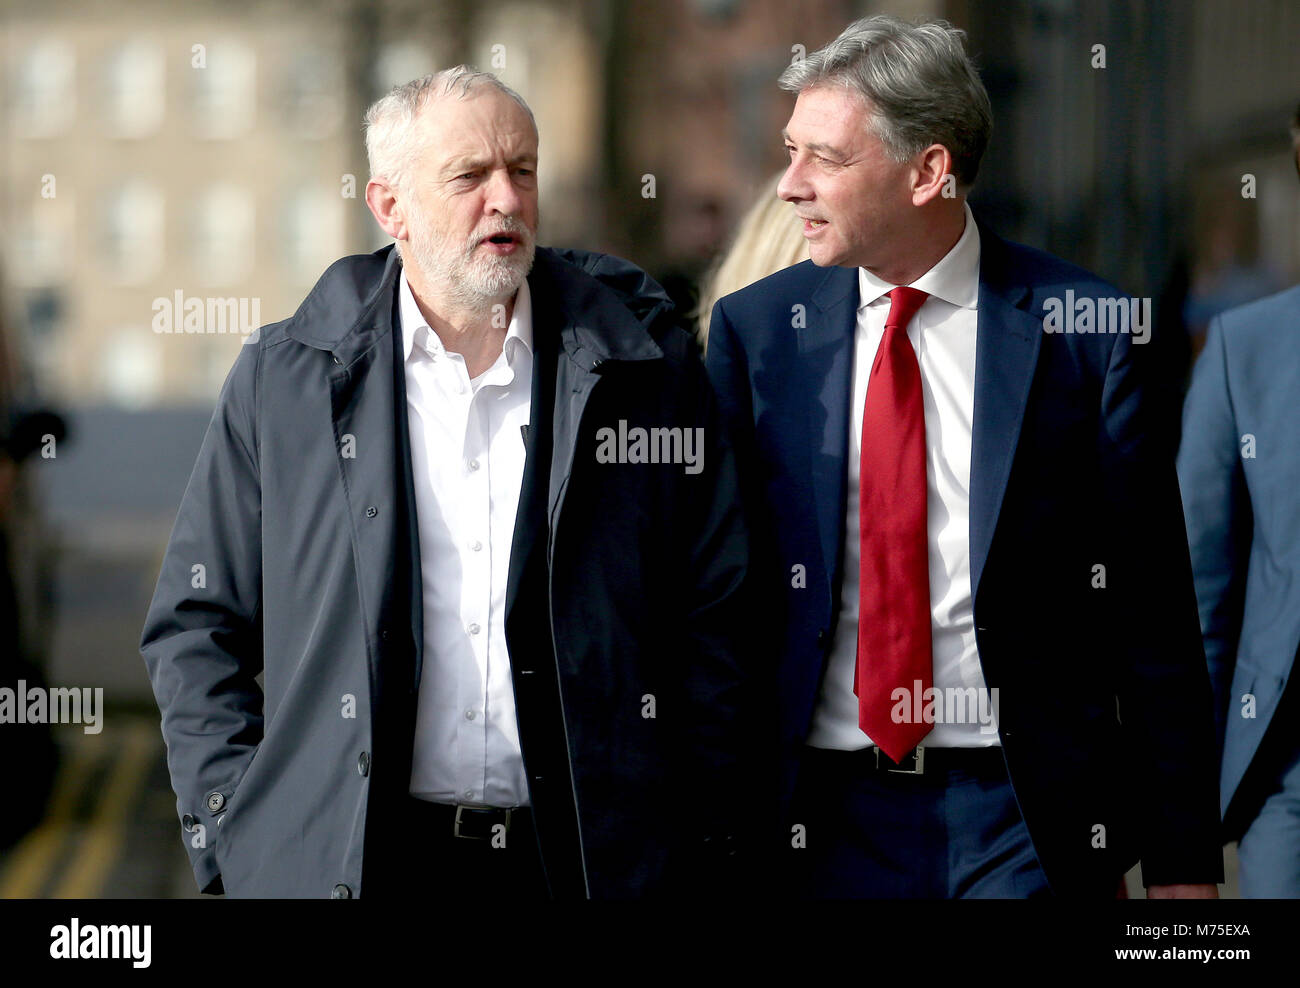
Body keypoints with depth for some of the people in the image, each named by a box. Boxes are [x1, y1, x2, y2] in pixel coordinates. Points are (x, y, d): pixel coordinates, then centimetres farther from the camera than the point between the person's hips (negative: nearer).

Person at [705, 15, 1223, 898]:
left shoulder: (1080, 331, -4)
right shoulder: (754, 329, 4)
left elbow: (1152, 618, -2)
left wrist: (1182, 859, -3)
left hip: (1025, 823, -2)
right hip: (823, 815, 2)